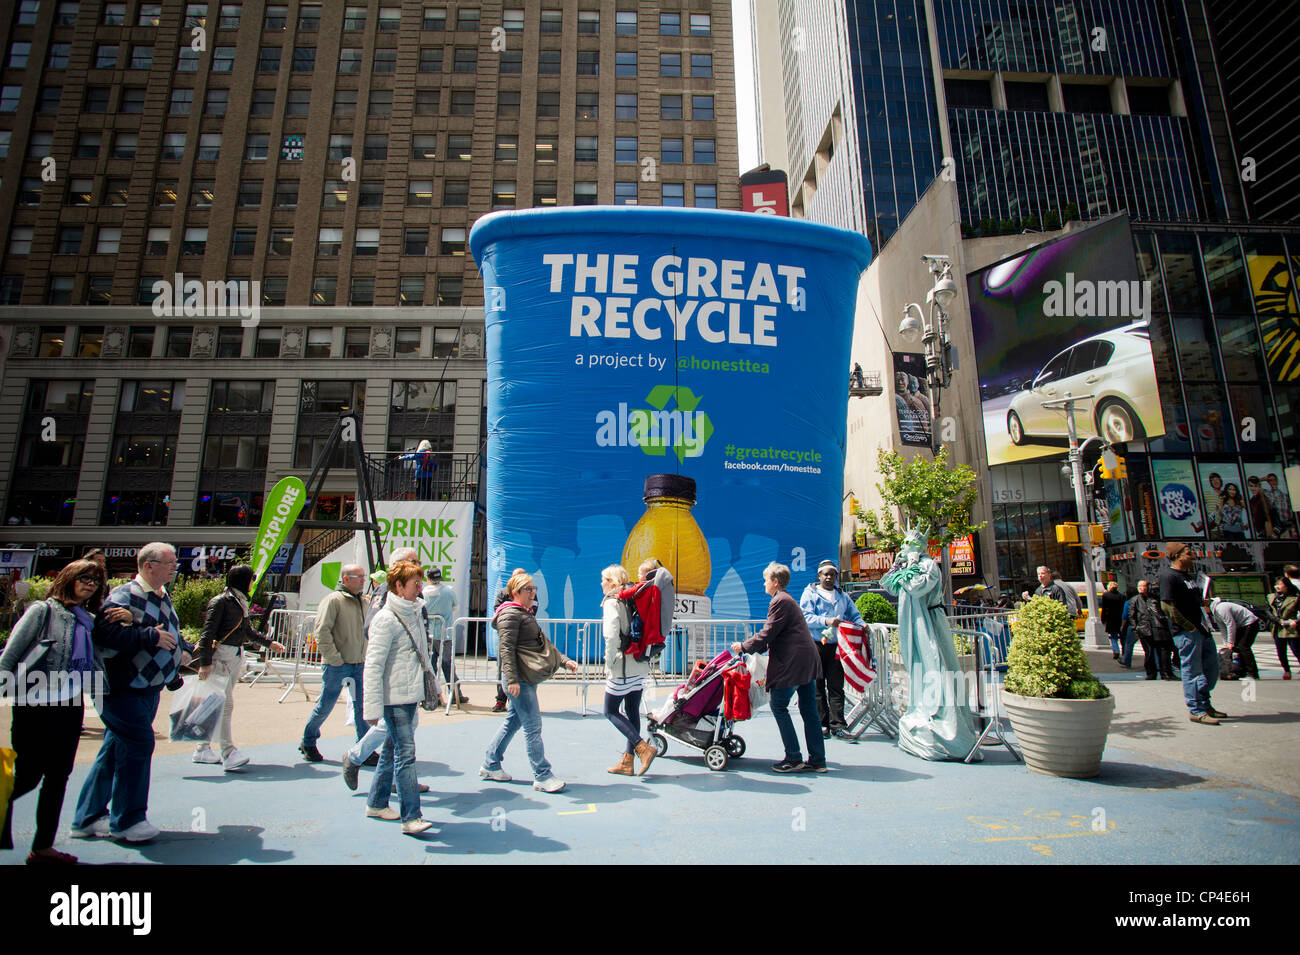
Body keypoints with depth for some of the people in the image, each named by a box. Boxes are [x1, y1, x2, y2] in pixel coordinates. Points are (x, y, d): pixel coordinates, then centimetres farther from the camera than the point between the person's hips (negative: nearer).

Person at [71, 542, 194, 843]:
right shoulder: (125, 596, -16)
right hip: (122, 687, -9)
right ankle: (126, 820, 6)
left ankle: (88, 818, 27)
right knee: (138, 743, -9)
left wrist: (183, 649, 8)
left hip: (149, 689, 9)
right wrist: (150, 637, -29)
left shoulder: (163, 597, 12)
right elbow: (105, 633, -29)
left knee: (116, 750, 15)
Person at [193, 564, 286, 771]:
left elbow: (248, 630, 25)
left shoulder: (240, 602, 15)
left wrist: (269, 643, 27)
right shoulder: (220, 601, -10)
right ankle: (228, 754, -12)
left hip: (235, 657, 8)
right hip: (220, 656, -8)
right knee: (225, 704, -11)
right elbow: (208, 633, -14)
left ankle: (202, 749, 21)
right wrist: (205, 663, -19)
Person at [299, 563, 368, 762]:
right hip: (337, 666, -6)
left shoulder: (361, 601, 12)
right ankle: (308, 742, 28)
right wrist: (333, 658, -17)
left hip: (359, 664, 6)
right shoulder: (333, 600, -11)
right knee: (325, 706, 6)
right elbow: (322, 631, -17)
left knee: (362, 706, 4)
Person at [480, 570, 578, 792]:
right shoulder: (510, 614, -11)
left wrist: (564, 661, 17)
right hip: (519, 679, -10)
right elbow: (507, 649, -19)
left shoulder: (526, 614, 21)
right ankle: (542, 776, 1)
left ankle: (490, 765, 28)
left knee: (513, 722, 16)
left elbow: (544, 643, 24)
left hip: (528, 678, 10)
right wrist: (512, 679, -25)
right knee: (533, 726, -5)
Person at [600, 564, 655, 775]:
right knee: (632, 712, 11)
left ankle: (643, 748, -9)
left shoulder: (612, 602, -10)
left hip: (622, 665, -8)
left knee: (611, 711, 2)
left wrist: (610, 663, -13)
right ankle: (627, 761, 16)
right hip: (640, 665, 8)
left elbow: (611, 635, -22)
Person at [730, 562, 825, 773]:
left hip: (792, 663, -10)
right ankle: (817, 760, 14)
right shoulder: (787, 599, 20)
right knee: (809, 710, 11)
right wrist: (754, 647, 21)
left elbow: (767, 634, -14)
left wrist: (744, 647, -3)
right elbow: (774, 634, 24)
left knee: (779, 707, -1)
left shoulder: (780, 601, -11)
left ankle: (793, 759, 2)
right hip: (808, 662, 10)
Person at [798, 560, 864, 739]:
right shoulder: (810, 593, 4)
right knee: (818, 686, 1)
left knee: (836, 686, 2)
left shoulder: (842, 596, 19)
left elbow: (854, 615, 19)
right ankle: (822, 724, 8)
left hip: (836, 645, 3)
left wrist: (861, 624, -3)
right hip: (815, 644, -3)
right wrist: (826, 621, -22)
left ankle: (837, 724, 6)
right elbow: (805, 617, -9)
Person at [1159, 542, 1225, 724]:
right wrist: (1190, 627, -18)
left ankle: (1205, 704, 29)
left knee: (1211, 667, 16)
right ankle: (1196, 710, 5)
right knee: (1192, 670, -3)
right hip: (1186, 632, -10)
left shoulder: (1189, 575, 16)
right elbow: (1167, 606, -21)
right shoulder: (1169, 576, -15)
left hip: (1201, 629, 10)